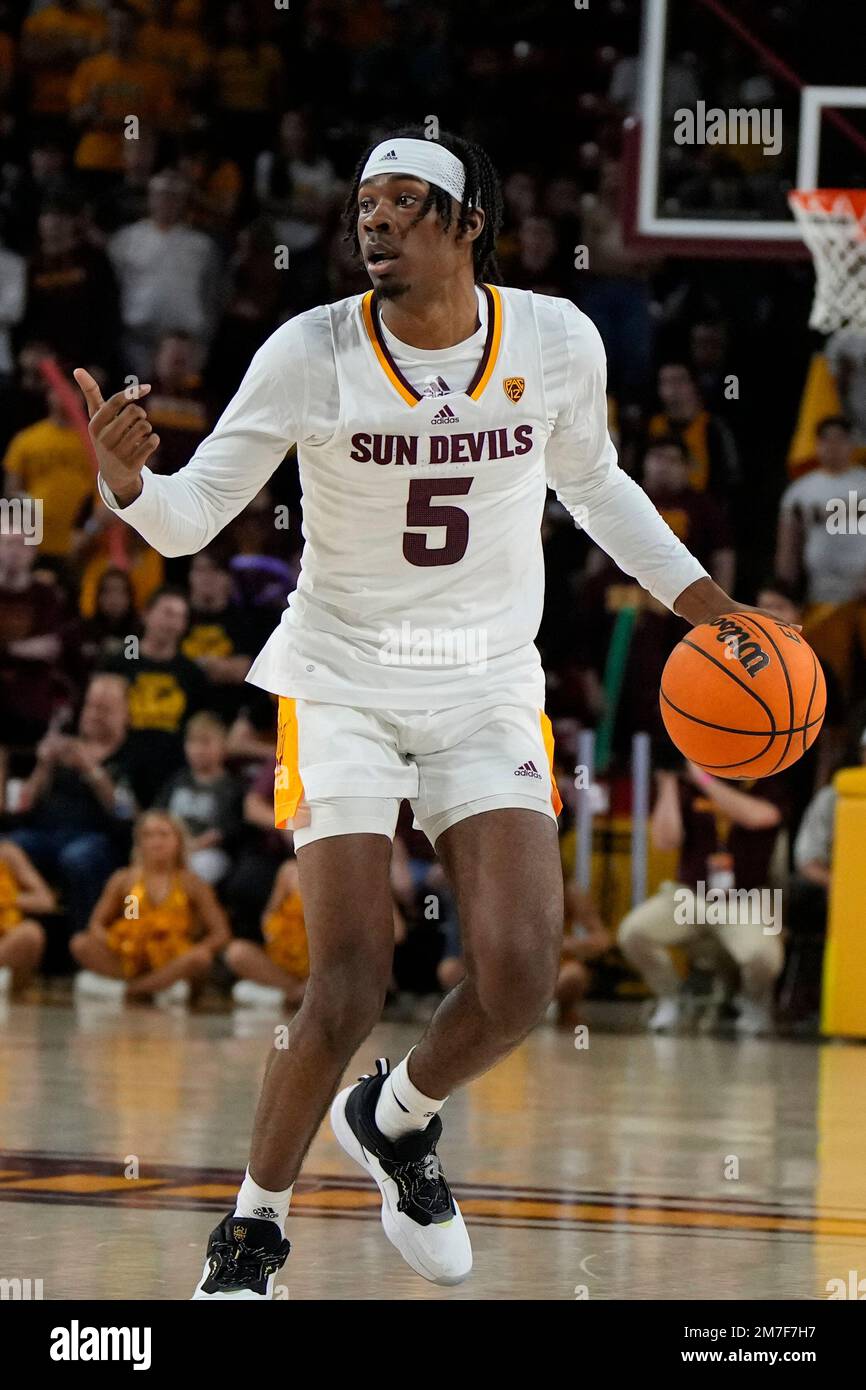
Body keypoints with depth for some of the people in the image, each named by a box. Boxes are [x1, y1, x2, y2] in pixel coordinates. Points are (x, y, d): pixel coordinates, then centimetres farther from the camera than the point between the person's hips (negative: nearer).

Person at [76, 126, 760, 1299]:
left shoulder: (557, 342, -6)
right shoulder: (312, 353, -13)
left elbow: (590, 480, 15)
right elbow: (192, 519, -12)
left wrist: (696, 595, 12)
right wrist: (130, 483, -33)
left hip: (491, 693, 2)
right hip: (343, 685, -2)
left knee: (520, 970, -12)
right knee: (351, 981, -13)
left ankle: (399, 1118, 21)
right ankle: (254, 1227, 9)